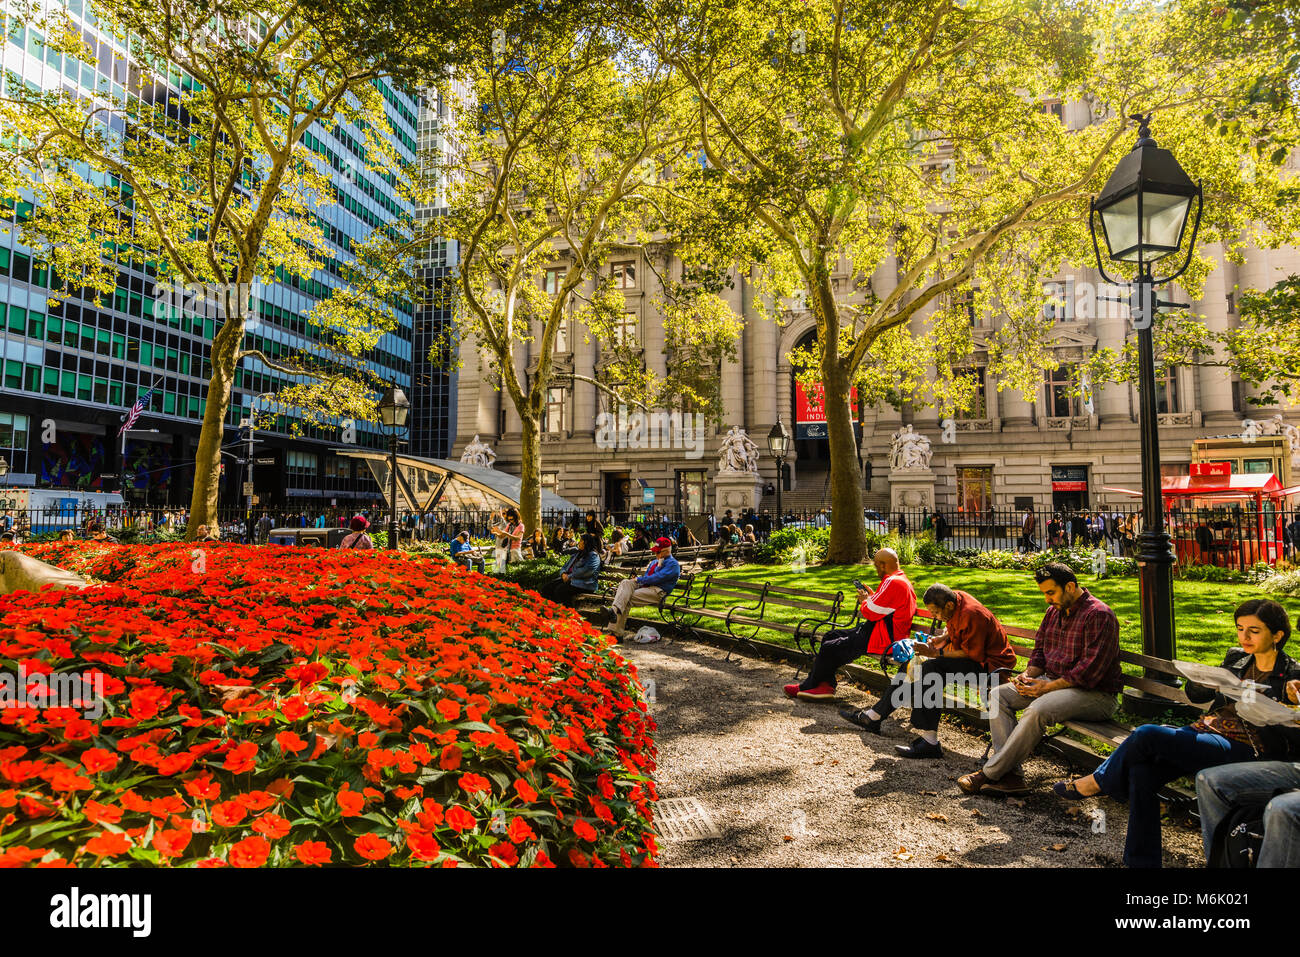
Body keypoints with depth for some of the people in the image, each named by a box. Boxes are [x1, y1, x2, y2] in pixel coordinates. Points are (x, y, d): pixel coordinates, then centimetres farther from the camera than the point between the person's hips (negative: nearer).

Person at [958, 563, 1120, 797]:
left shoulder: (1099, 615, -16)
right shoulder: (1054, 611, 11)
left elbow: (1090, 670, -22)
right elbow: (1040, 650, 18)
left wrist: (1048, 687, -23)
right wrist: (1028, 675, -3)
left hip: (1095, 693, -9)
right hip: (1054, 682, 9)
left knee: (1037, 710, -34)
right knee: (998, 695, -5)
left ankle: (990, 774, -22)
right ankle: (1011, 775, -16)